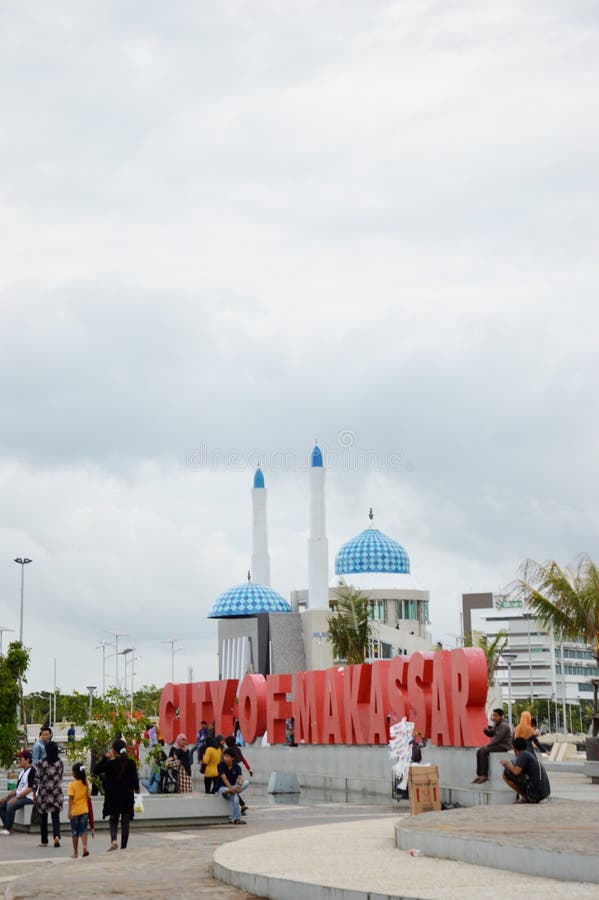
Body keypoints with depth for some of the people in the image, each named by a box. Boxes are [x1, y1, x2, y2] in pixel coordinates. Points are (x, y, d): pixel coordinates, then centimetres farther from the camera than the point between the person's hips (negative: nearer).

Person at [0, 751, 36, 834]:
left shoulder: (32, 771, -9)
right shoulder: (22, 772, 18)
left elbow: (30, 788, -17)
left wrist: (17, 797, -19)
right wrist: (7, 795, 5)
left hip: (28, 797, -9)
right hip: (19, 796, 9)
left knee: (10, 805, -31)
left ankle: (8, 829, -22)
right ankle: (7, 826, -7)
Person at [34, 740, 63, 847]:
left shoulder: (42, 763, -10)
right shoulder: (60, 762, -1)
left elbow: (37, 779, -7)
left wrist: (34, 793, 0)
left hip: (44, 793, -2)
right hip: (57, 794, 2)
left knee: (43, 818, 11)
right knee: (56, 816, 5)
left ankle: (44, 841, 16)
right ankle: (56, 836, -18)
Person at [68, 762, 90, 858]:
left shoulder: (72, 784, -10)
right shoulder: (86, 783, 2)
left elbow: (71, 798, -15)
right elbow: (88, 797, 8)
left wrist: (69, 811, -16)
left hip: (75, 811, -3)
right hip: (84, 810, 3)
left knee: (75, 832, 7)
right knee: (83, 830, 6)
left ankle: (75, 852, 13)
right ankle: (84, 846, -18)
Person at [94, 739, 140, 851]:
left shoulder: (110, 763, -10)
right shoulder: (131, 763, -4)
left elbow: (96, 771, -2)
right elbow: (135, 778, 1)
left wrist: (105, 757, 1)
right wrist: (136, 789, 21)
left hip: (113, 797, -1)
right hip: (127, 797, 1)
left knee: (113, 820, 11)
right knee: (125, 823, 9)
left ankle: (113, 840, -13)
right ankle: (123, 846, 7)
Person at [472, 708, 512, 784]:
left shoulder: (503, 725, -16)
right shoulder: (496, 724, 15)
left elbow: (498, 738, -23)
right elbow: (491, 734, 19)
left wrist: (488, 745, -17)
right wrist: (486, 730, -3)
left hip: (503, 746, -10)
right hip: (496, 745, 10)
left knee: (484, 751, -25)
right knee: (479, 751, -1)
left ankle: (484, 775, -22)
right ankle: (479, 774, -4)